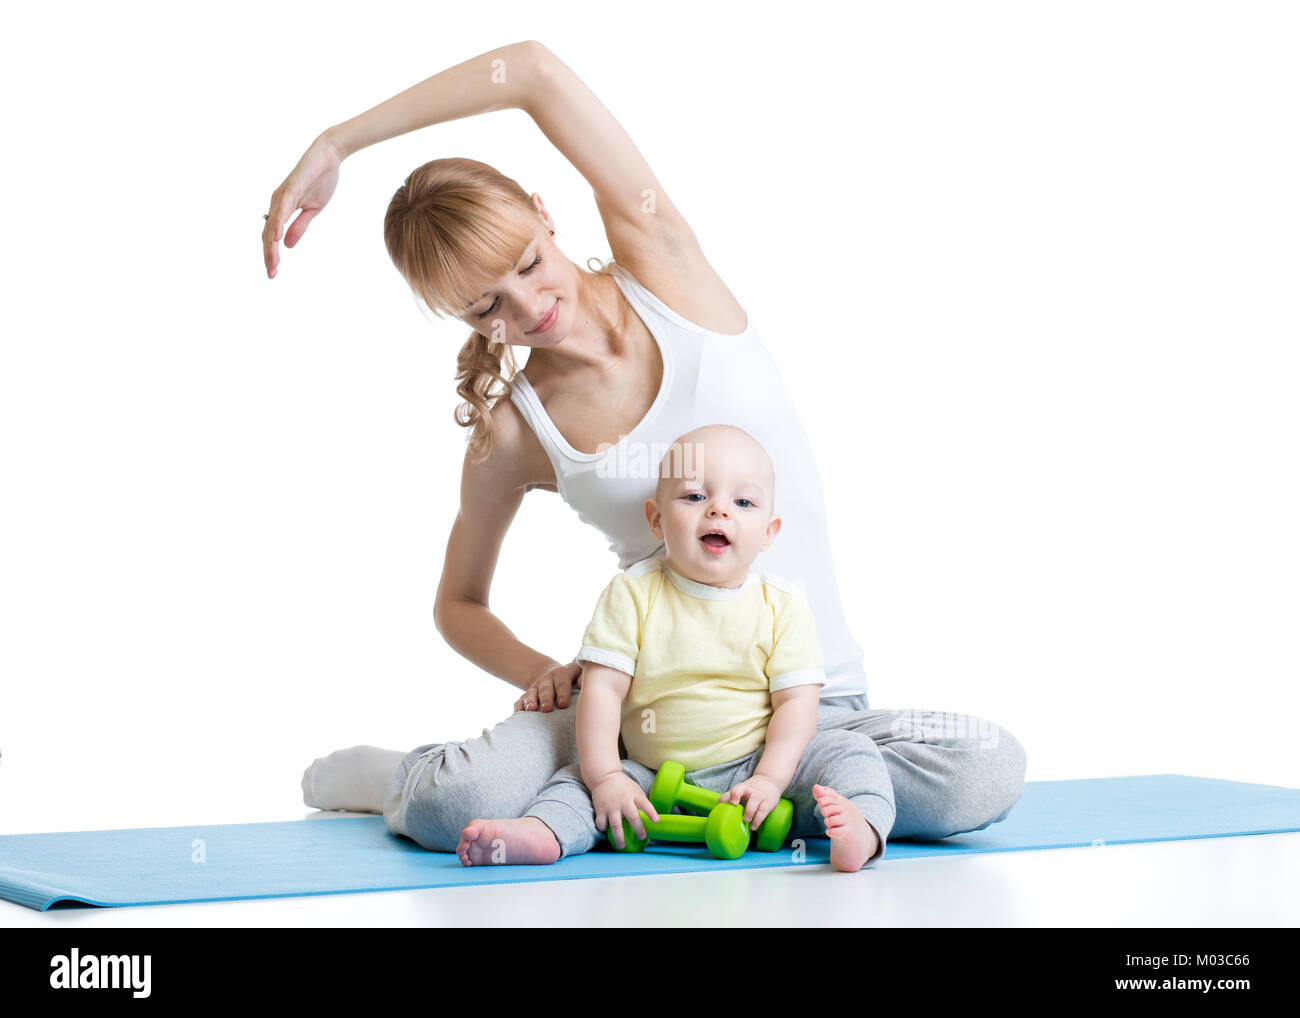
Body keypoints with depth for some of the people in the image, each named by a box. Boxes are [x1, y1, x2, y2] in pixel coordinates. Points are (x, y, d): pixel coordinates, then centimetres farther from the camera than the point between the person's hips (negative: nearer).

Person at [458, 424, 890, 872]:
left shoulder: (782, 605, -1)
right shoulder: (632, 594, -2)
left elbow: (796, 702, -5)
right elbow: (602, 688, -8)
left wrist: (769, 779, -20)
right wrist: (605, 779, -18)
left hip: (750, 771, -1)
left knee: (849, 751, -20)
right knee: (577, 780, -14)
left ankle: (860, 828, -44)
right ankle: (542, 831, -41)